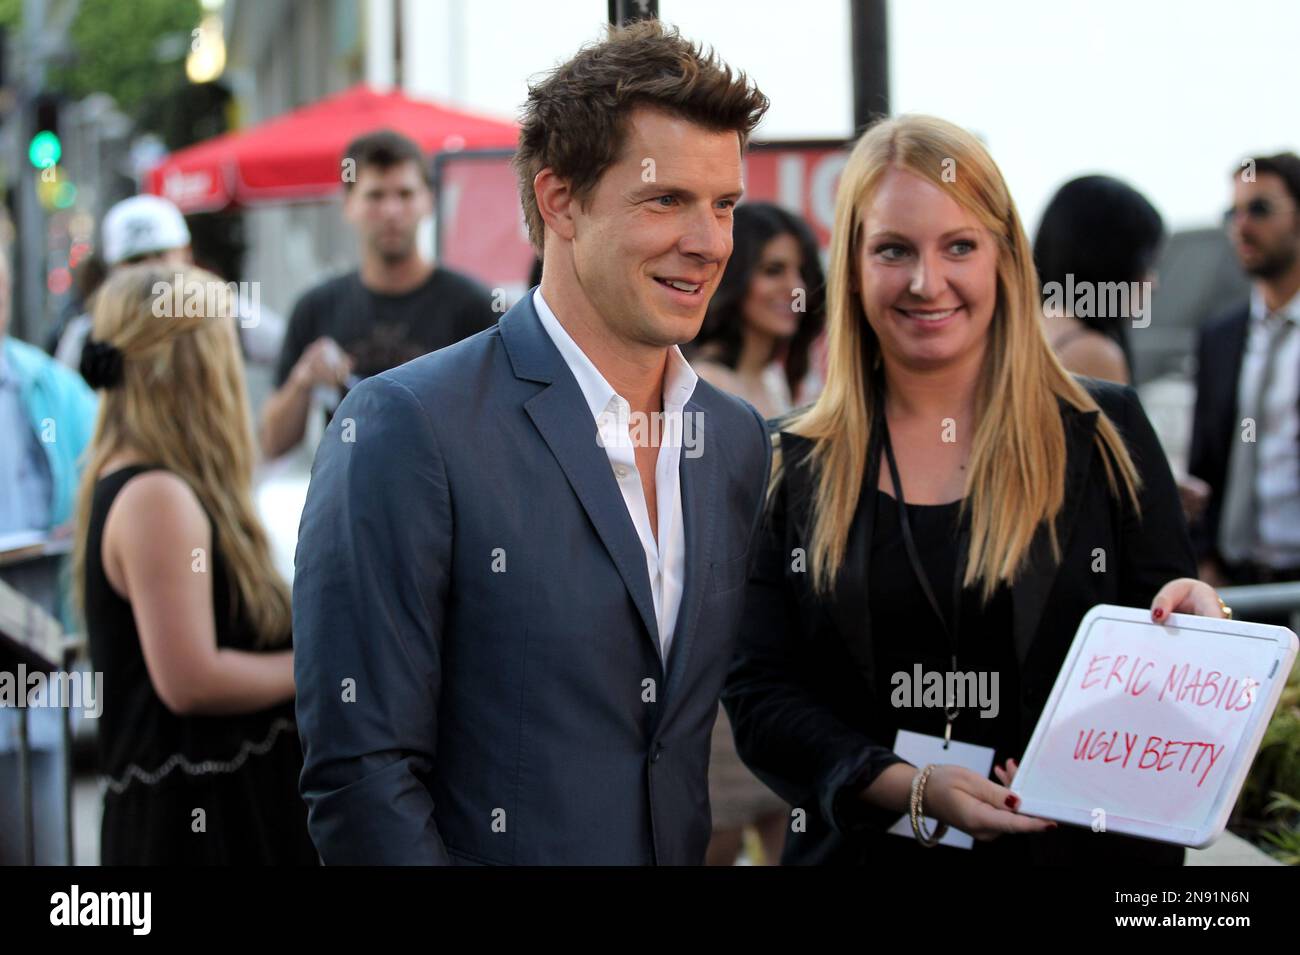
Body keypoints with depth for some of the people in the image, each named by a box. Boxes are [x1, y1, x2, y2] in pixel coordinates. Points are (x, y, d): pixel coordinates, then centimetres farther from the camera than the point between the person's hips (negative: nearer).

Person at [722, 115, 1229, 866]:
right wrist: (910, 787, -18)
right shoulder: (796, 467, 0)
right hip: (866, 845, 0)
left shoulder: (1106, 435, -1)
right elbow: (758, 693, -3)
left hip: (1081, 845, 0)